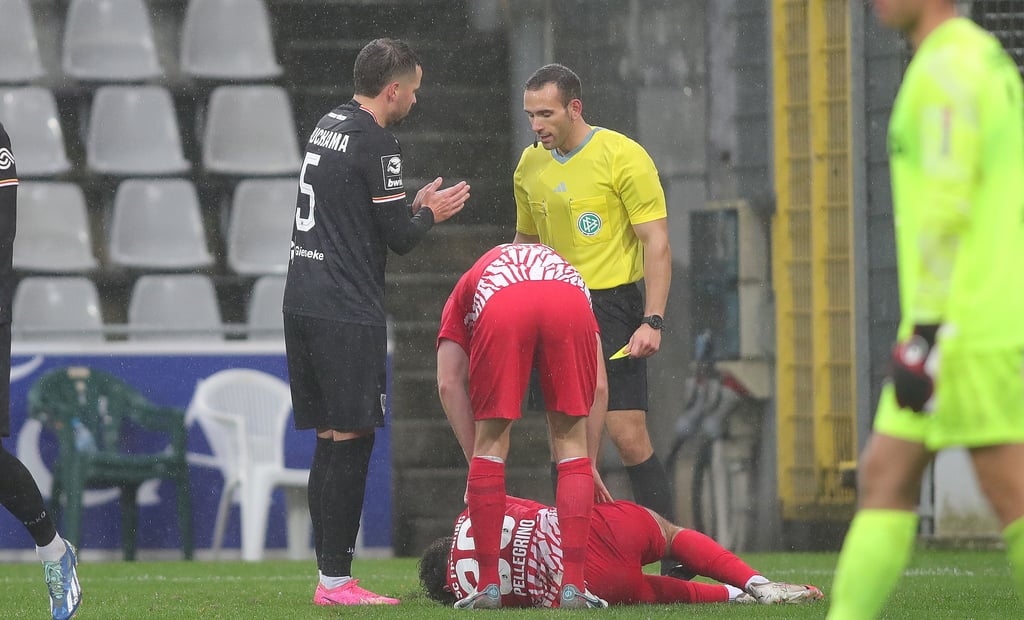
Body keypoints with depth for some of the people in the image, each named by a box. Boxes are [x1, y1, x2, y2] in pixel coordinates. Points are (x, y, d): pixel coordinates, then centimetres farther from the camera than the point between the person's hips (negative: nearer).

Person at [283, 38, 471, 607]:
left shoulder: (329, 126, 16)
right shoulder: (375, 144, -12)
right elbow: (399, 238, -11)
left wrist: (415, 204, 21)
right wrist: (430, 214, 9)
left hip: (302, 303, 9)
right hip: (347, 311, -9)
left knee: (331, 441, 11)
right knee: (351, 442, -7)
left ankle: (329, 575, 12)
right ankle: (337, 580, -9)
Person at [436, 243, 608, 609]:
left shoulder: (467, 287, 42)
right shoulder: (563, 267, 45)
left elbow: (449, 383, 26)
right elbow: (597, 386, 38)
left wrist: (475, 459, 29)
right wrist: (588, 465, 44)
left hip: (499, 307, -1)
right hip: (569, 304, 1)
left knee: (490, 445, 14)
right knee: (570, 441, 15)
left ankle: (488, 586, 12)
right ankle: (573, 587, 9)